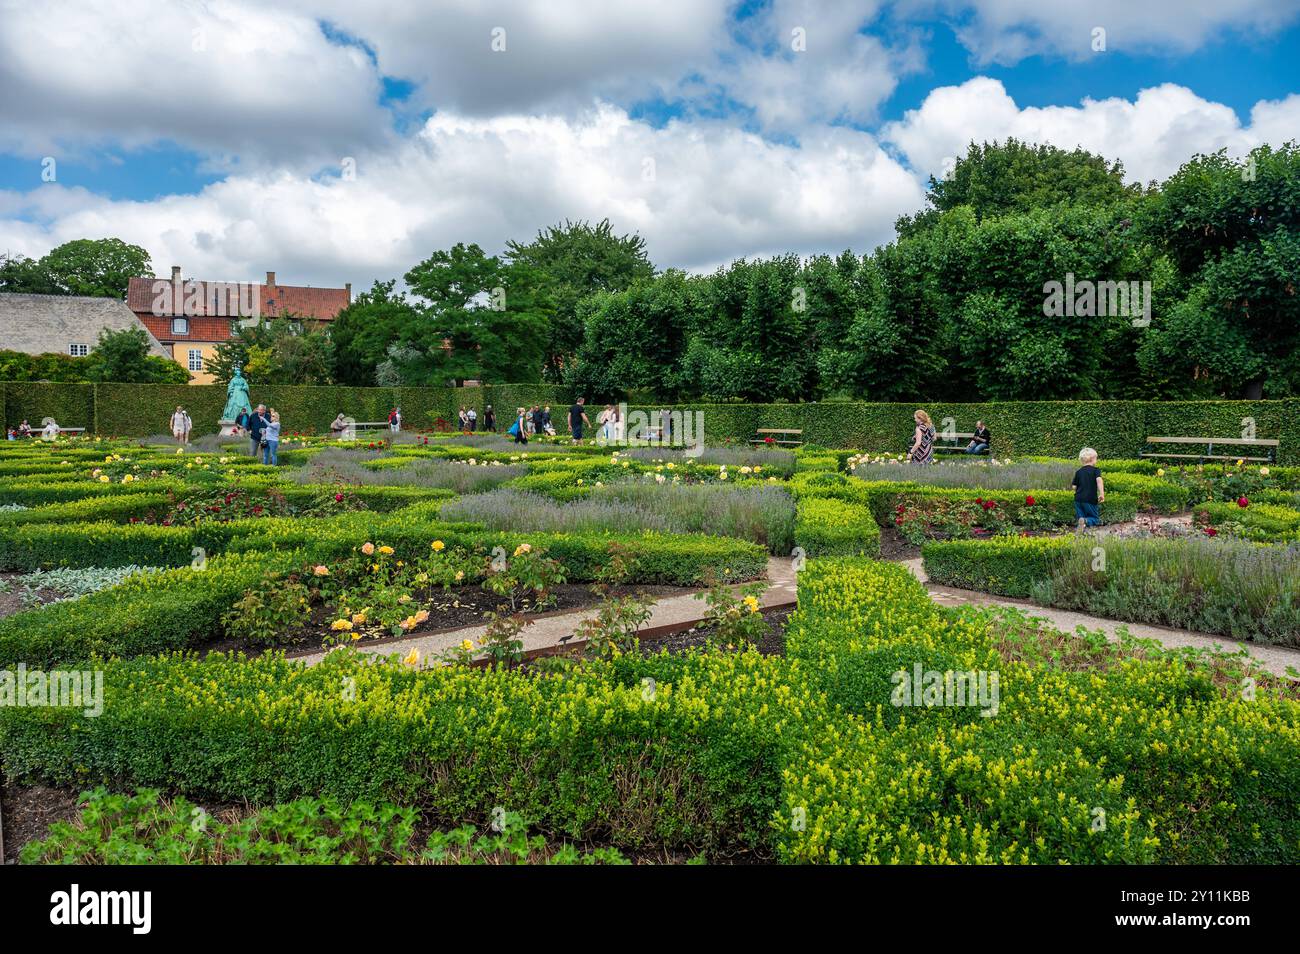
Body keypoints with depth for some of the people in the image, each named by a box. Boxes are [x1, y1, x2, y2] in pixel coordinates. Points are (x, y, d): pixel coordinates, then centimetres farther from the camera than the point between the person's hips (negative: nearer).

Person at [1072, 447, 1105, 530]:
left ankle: (1082, 522, -23)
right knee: (1095, 519, 9)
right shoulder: (1095, 470, 0)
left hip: (1078, 499, 3)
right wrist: (1102, 493, -24)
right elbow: (1099, 480, -20)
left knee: (1081, 520, 13)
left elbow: (1074, 487, 8)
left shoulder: (1078, 472, 10)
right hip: (1090, 499, -3)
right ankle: (1086, 521, -23)